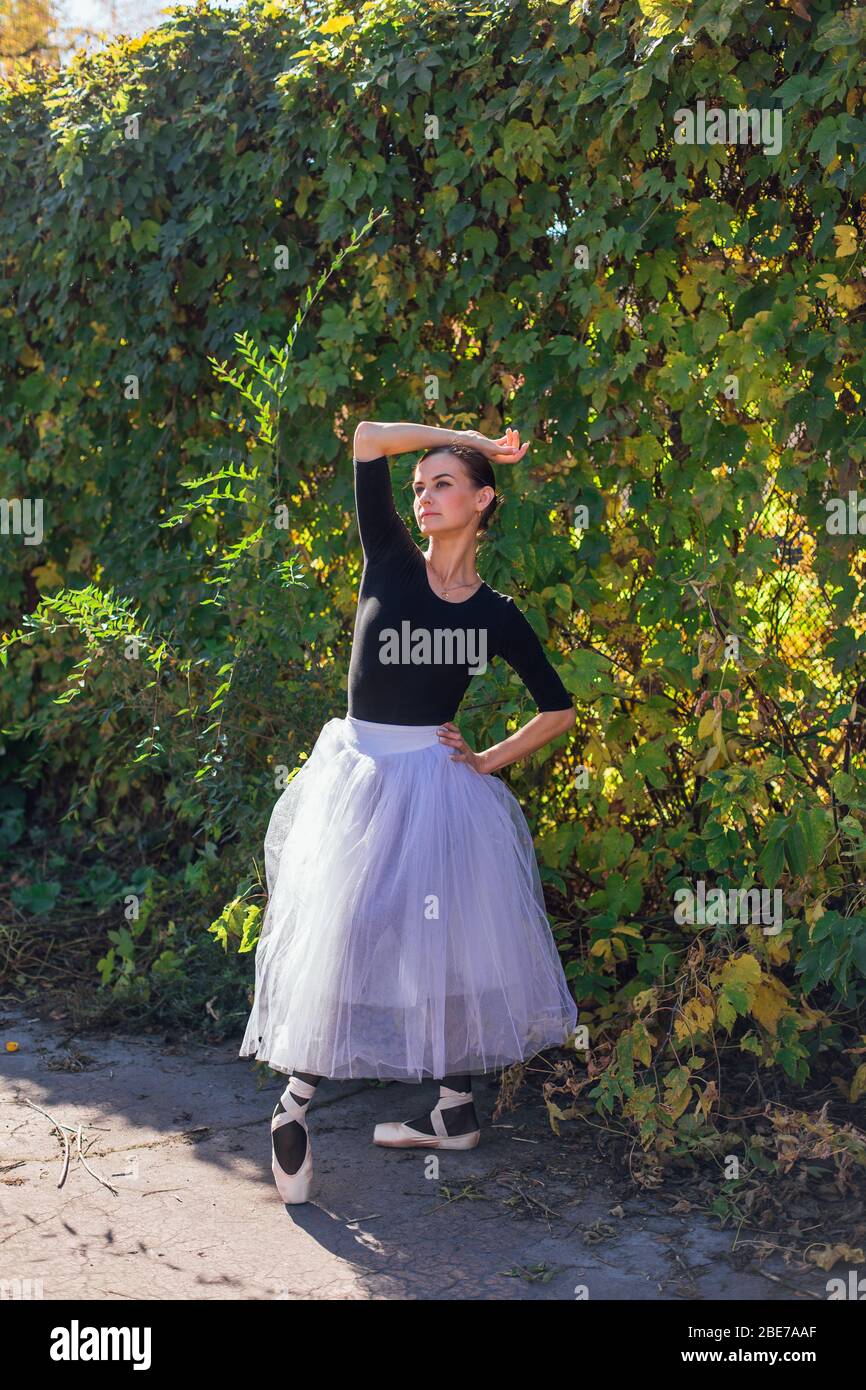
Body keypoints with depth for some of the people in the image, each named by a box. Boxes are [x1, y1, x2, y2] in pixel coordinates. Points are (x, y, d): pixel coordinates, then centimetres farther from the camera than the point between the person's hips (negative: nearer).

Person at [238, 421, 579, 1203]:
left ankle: (457, 1107, 21)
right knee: (337, 938, -2)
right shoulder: (391, 564, 1)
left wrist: (489, 762, 3)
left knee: (448, 942, 5)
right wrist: (469, 438, 4)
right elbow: (369, 440, -4)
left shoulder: (497, 616, 2)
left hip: (438, 784, 0)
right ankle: (296, 1103, 9)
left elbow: (561, 711, 11)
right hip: (357, 775, 0)